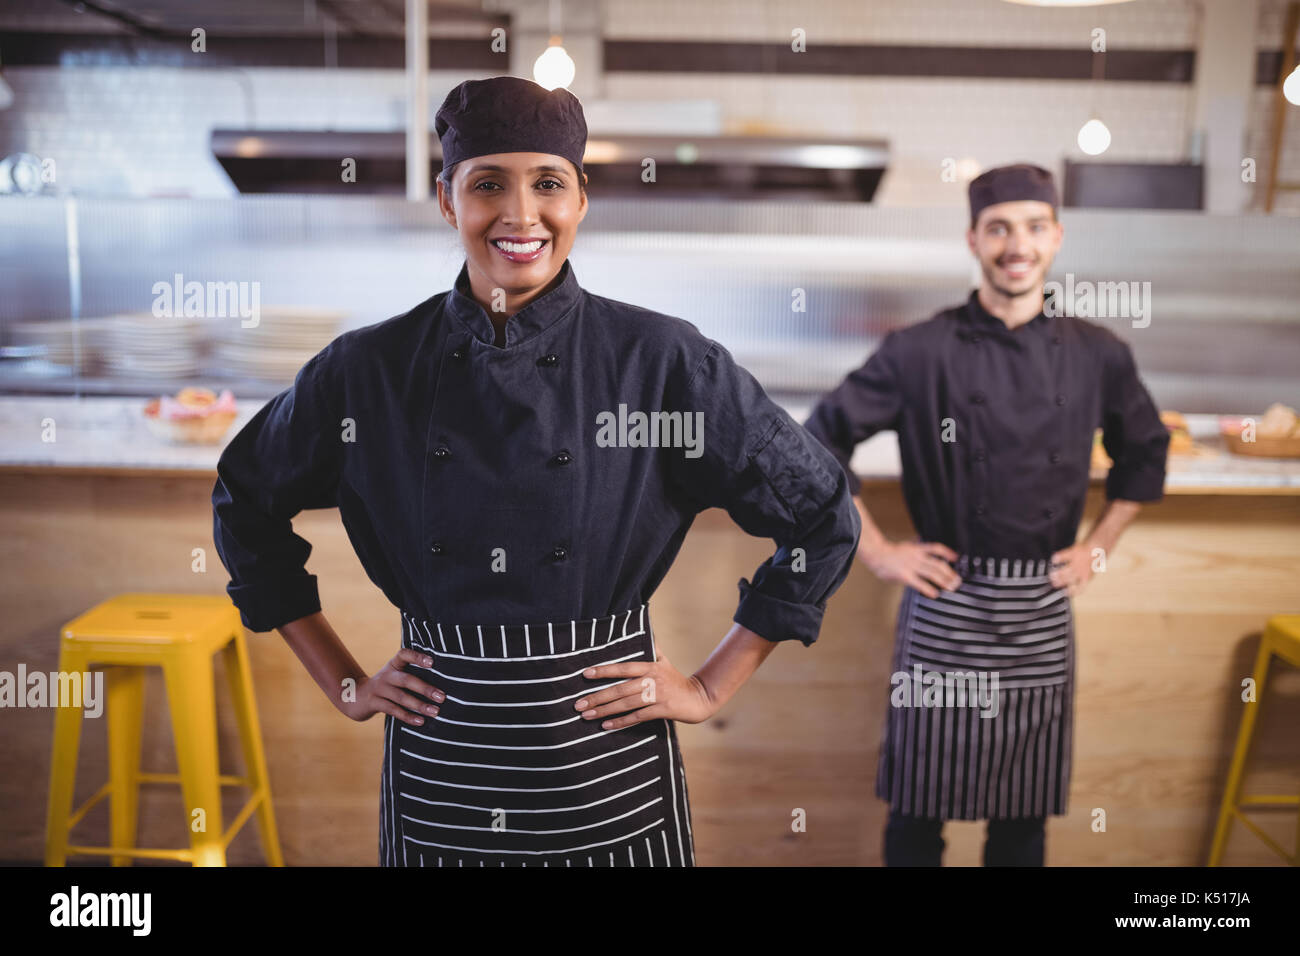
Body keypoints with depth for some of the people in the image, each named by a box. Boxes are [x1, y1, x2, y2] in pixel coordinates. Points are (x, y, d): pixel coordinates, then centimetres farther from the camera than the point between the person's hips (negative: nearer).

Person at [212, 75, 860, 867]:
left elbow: (823, 517, -3)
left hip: (608, 769, -1)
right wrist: (341, 682, 7)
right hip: (437, 767, 2)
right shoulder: (369, 370, -6)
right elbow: (245, 502, 10)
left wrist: (712, 688, -3)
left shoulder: (663, 361, -11)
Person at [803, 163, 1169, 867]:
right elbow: (819, 443, -4)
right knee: (919, 807, 8)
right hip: (947, 607, -3)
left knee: (1025, 809, 14)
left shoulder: (1099, 356, 2)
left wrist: (1100, 544, 10)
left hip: (1043, 611, 3)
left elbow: (1145, 452, 19)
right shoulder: (919, 352, -8)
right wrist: (876, 552, -5)